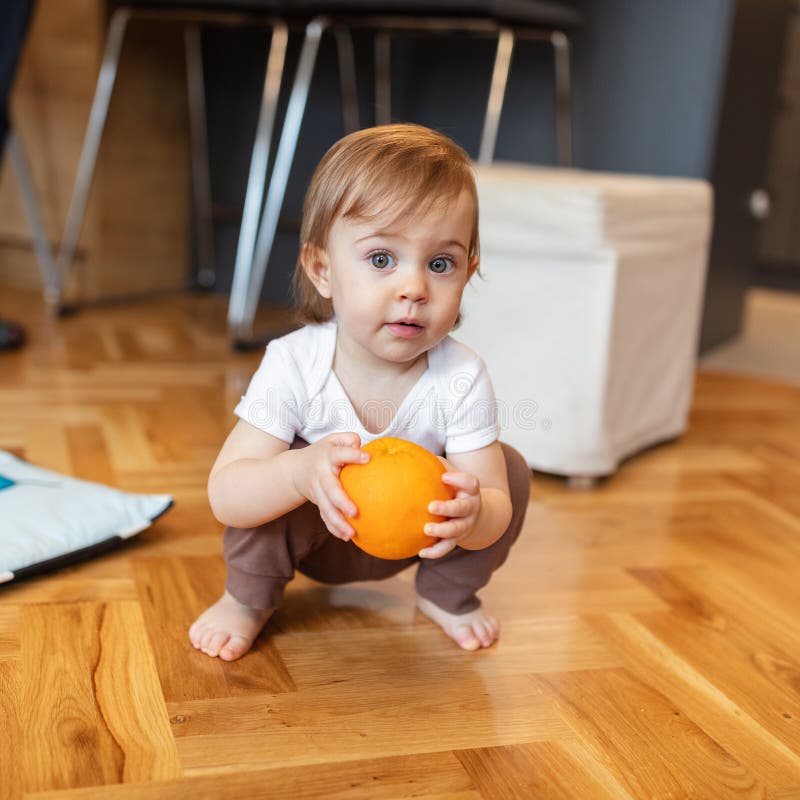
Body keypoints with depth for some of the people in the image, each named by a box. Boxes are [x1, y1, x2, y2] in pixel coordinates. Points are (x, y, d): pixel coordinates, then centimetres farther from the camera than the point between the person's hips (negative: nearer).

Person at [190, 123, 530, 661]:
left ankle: (448, 594, 10)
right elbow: (225, 496, -33)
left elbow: (496, 508, -25)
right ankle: (250, 597, 1)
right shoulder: (293, 365, -30)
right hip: (315, 537, -1)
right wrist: (302, 471, -55)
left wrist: (472, 515, -52)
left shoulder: (461, 379, -27)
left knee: (509, 471, -18)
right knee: (275, 473, -31)